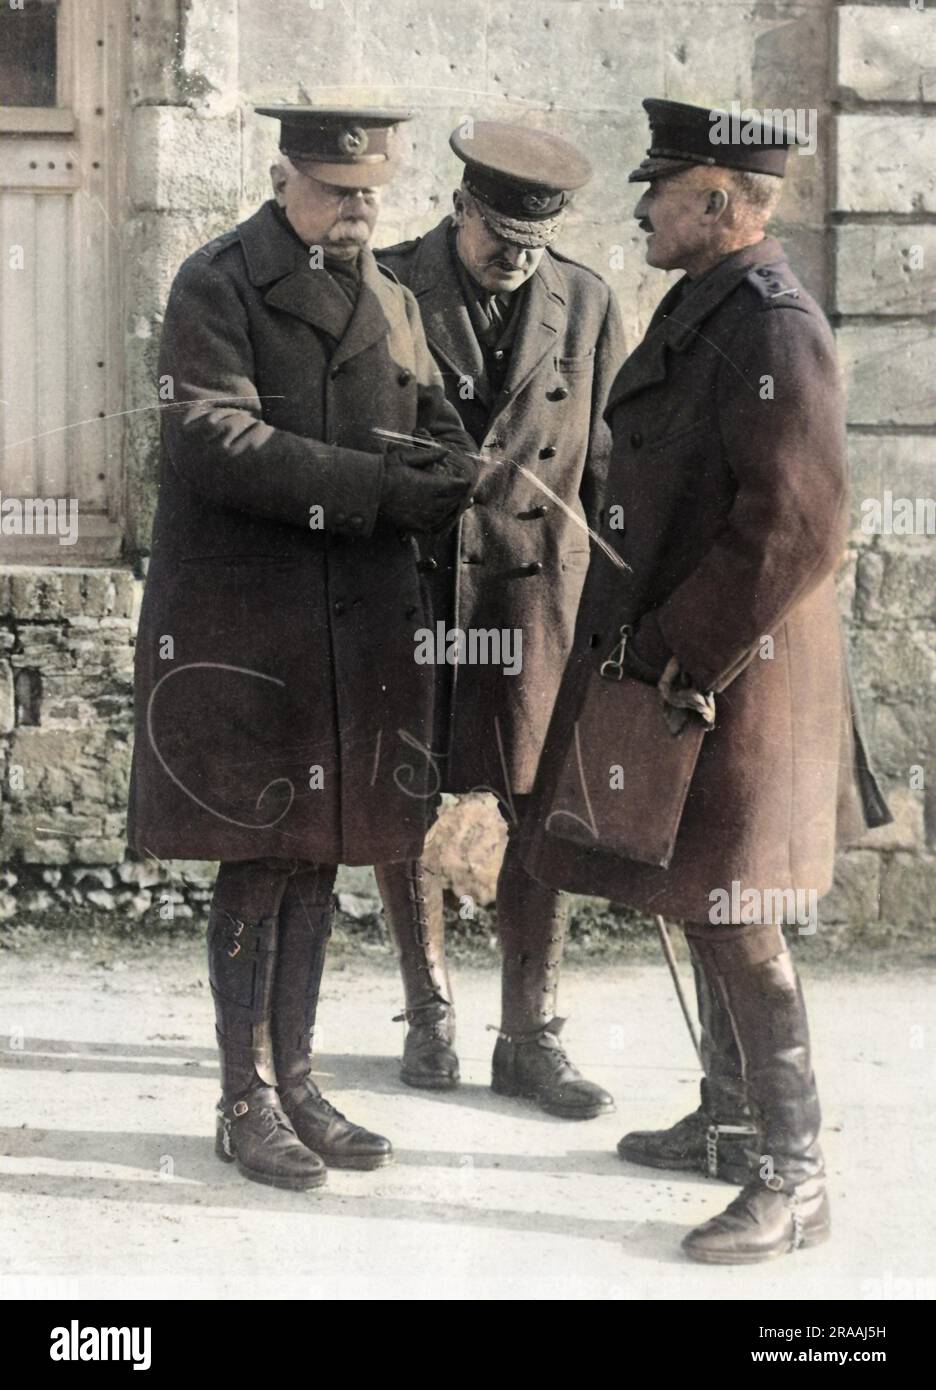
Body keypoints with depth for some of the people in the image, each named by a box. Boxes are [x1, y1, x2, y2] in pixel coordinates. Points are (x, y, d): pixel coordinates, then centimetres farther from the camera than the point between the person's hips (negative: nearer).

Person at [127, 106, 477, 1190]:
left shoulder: (389, 302, 16)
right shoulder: (214, 286, -5)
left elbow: (436, 428, 15)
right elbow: (214, 441, -17)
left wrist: (460, 475, -11)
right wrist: (380, 489, -22)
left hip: (359, 626, 6)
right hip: (241, 623, -6)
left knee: (318, 861, 11)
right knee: (257, 867, -1)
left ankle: (294, 1081, 22)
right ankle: (247, 1104, 11)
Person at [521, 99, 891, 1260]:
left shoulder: (772, 329, -18)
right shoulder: (699, 312, 12)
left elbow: (794, 532, -24)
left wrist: (675, 661, -20)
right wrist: (650, 645, 16)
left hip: (736, 671, -10)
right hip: (676, 658, 10)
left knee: (734, 921, -5)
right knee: (705, 906, 18)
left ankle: (791, 1181, 6)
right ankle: (731, 1122, 33)